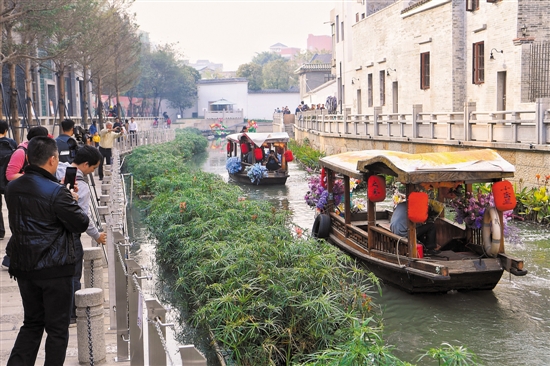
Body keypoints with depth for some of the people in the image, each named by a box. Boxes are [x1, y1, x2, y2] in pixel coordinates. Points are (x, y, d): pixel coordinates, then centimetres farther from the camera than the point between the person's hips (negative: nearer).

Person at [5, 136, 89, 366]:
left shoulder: (13, 188, 2)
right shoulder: (56, 192, -20)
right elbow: (81, 224, -14)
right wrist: (73, 203, 5)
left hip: (23, 267, 6)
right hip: (55, 269, -6)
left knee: (32, 323, 20)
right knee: (57, 327, 8)